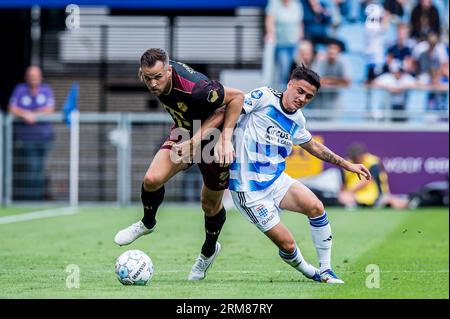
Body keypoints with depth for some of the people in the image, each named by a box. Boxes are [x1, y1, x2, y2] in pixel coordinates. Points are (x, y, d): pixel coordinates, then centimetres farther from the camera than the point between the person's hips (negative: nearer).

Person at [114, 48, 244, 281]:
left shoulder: (194, 89, -41)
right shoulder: (153, 73, -20)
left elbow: (236, 96, -28)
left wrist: (225, 138, -30)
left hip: (214, 142, -5)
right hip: (185, 133, 5)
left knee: (211, 206, 10)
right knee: (152, 180, -17)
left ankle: (209, 251, 41)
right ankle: (147, 223, 15)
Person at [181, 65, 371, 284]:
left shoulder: (297, 120, 7)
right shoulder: (263, 97, -13)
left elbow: (314, 147, 26)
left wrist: (347, 165, 27)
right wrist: (197, 138, -24)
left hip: (277, 180, 6)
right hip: (249, 190, -6)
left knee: (315, 207, -20)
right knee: (287, 244, -11)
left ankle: (325, 270, -6)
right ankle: (311, 273, 19)